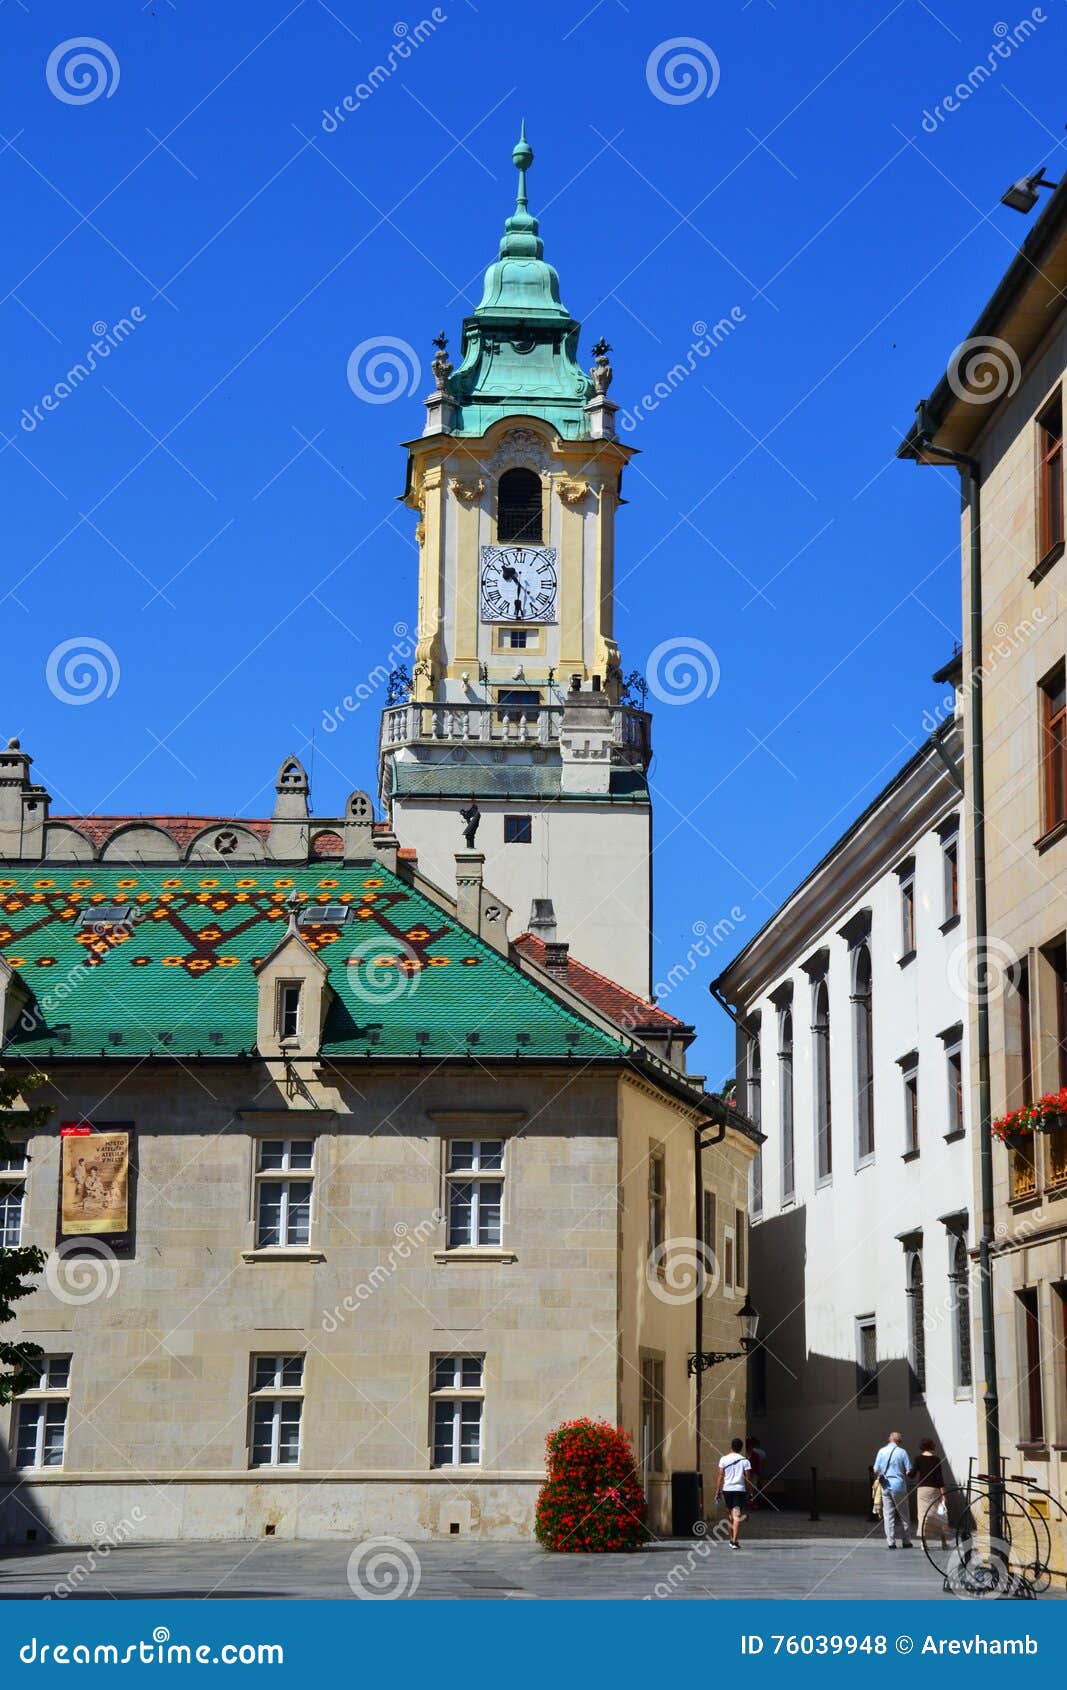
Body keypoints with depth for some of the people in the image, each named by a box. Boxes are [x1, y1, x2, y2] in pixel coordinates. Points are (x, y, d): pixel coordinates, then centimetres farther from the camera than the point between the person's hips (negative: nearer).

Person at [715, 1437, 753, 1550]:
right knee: (737, 1515, -6)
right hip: (740, 1489, -2)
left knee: (730, 1514, 18)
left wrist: (717, 1492, 5)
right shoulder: (745, 1461, 0)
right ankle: (734, 1541, -16)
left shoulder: (723, 1459, 2)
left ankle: (732, 1539, 24)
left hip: (727, 1489, 2)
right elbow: (748, 1478, -1)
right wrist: (749, 1491, 9)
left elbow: (721, 1477, 1)